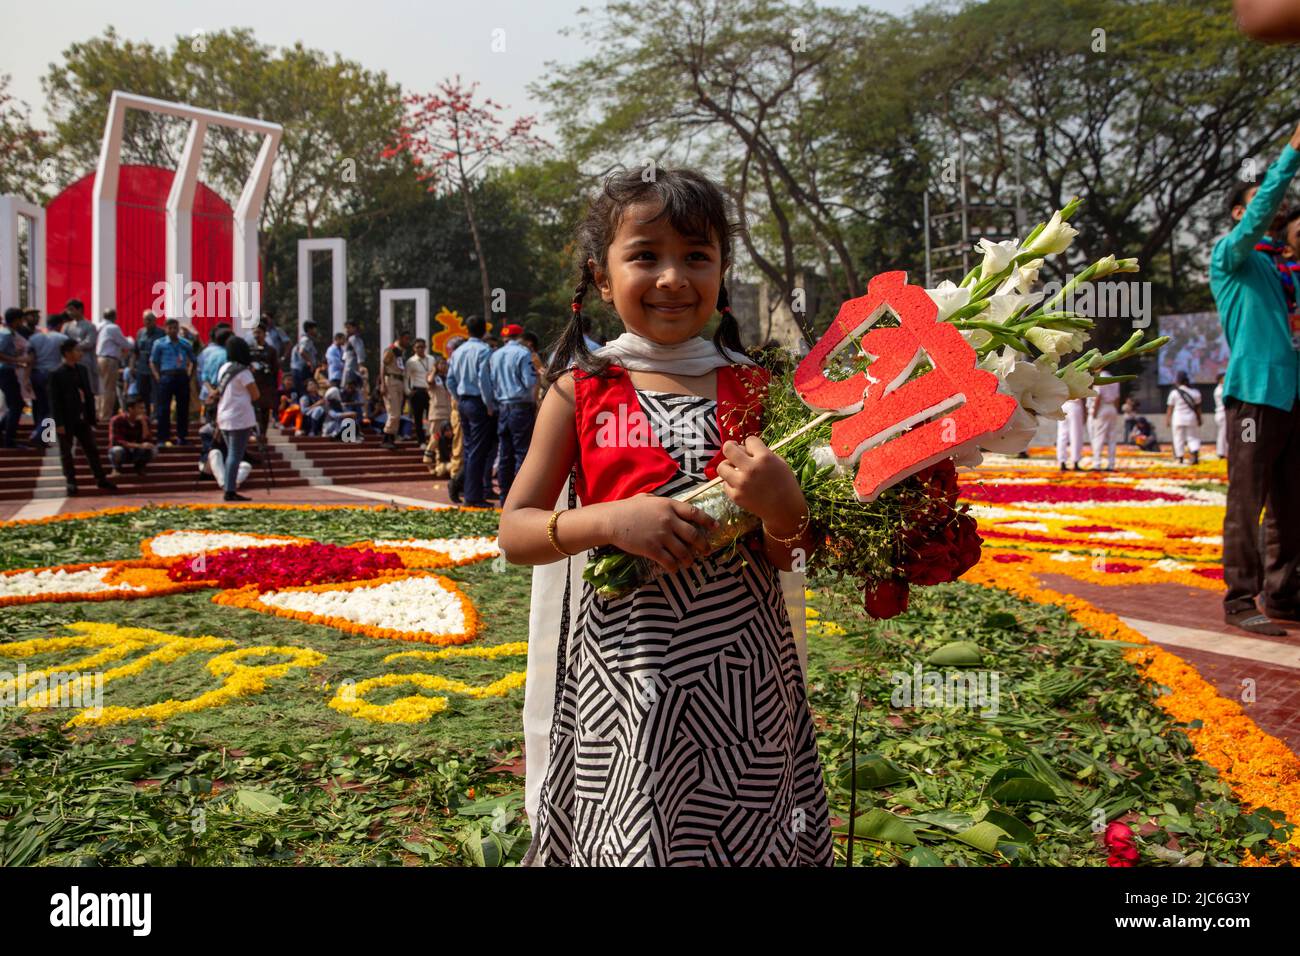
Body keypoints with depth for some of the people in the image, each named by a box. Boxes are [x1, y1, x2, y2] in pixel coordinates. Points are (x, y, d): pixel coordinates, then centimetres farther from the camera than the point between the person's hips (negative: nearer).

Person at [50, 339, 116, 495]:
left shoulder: (82, 369, 7)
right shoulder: (57, 374, -11)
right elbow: (55, 401, -12)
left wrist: (92, 418, 9)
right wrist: (59, 423, -15)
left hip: (83, 419, 6)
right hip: (66, 421, -6)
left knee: (92, 450, 9)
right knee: (66, 453, 6)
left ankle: (101, 479, 16)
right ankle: (71, 483, 13)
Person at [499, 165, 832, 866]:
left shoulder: (752, 387, 3)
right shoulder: (582, 390, -1)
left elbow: (787, 554, 5)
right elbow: (515, 533, -2)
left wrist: (783, 506, -17)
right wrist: (610, 520, -19)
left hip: (741, 667, 2)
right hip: (621, 671, -1)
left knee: (742, 833, 10)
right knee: (629, 838, 7)